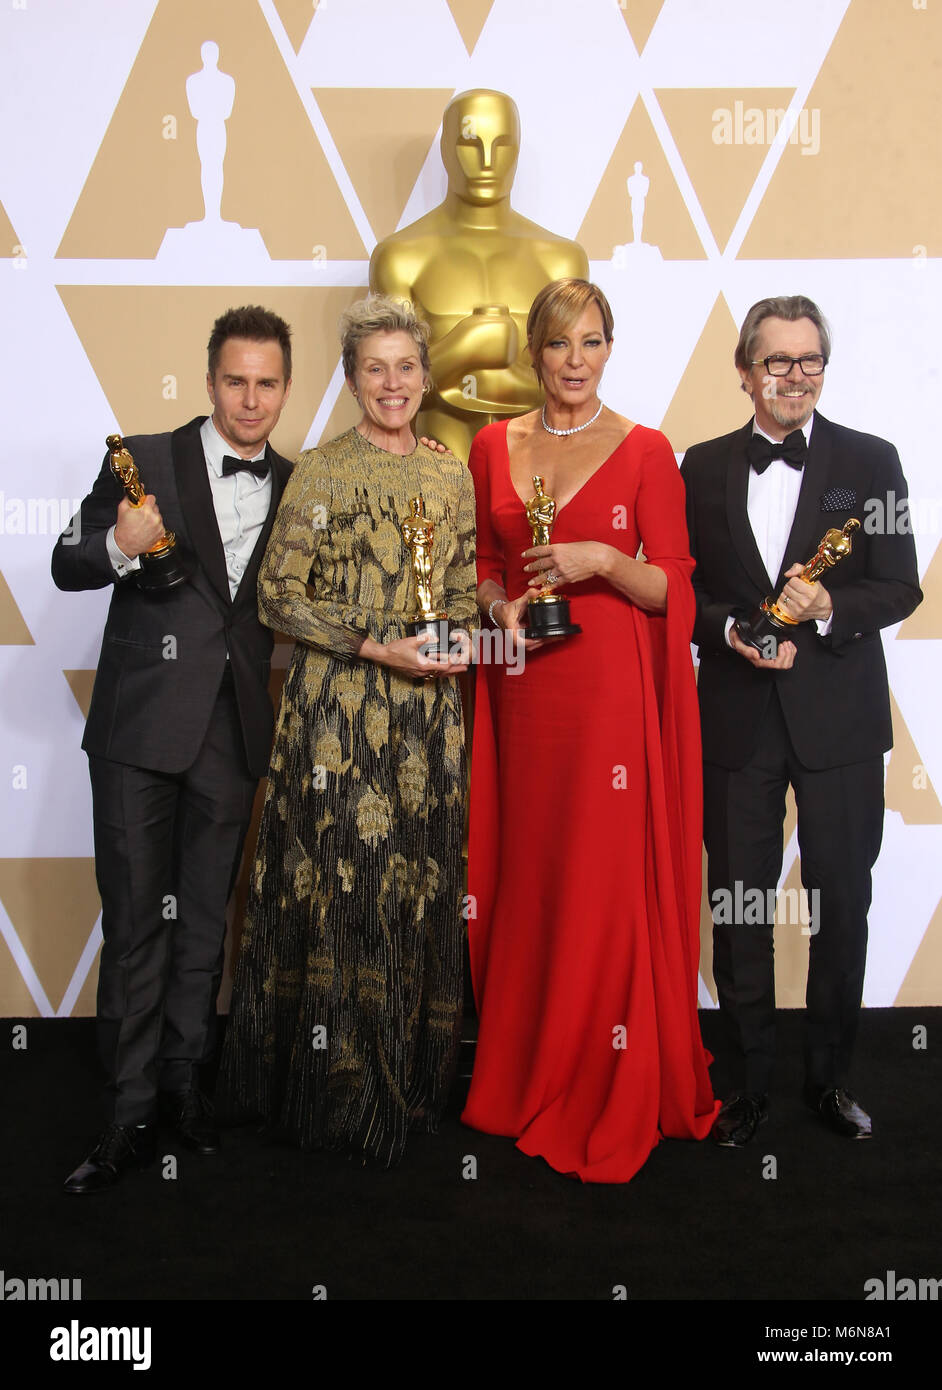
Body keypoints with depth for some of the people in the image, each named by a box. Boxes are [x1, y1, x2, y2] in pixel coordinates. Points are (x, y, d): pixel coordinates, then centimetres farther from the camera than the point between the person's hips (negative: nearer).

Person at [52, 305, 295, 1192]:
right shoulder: (146, 460, 0)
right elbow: (66, 564, 0)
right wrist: (118, 547, -23)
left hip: (234, 732, 3)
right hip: (142, 727, -2)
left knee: (205, 918, 13)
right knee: (135, 920, 2)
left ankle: (183, 1079, 29)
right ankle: (131, 1113, 14)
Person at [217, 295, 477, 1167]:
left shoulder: (451, 477, 11)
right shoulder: (320, 472, -3)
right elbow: (278, 596, -6)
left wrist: (458, 644, -4)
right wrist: (376, 646, -15)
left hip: (428, 709, 5)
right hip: (337, 706, -4)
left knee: (420, 885, 10)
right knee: (337, 878, 0)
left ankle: (407, 1081, 26)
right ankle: (334, 1087, 18)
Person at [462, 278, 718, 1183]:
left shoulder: (644, 451, 0)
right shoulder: (493, 447, 10)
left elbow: (671, 587, -1)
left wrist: (602, 560, -17)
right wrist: (501, 606, -3)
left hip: (610, 685, -3)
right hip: (522, 682, 3)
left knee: (604, 877, -2)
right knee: (524, 871, 8)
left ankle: (609, 1093, 15)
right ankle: (525, 1076, 25)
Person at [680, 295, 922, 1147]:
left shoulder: (870, 461, 2)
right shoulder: (704, 467, 6)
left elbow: (900, 588, -1)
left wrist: (827, 608, -19)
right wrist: (730, 632, -12)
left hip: (839, 720, -1)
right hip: (737, 720, 1)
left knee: (842, 904, 8)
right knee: (739, 909, 8)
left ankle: (831, 1078, 28)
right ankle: (750, 1084, 25)